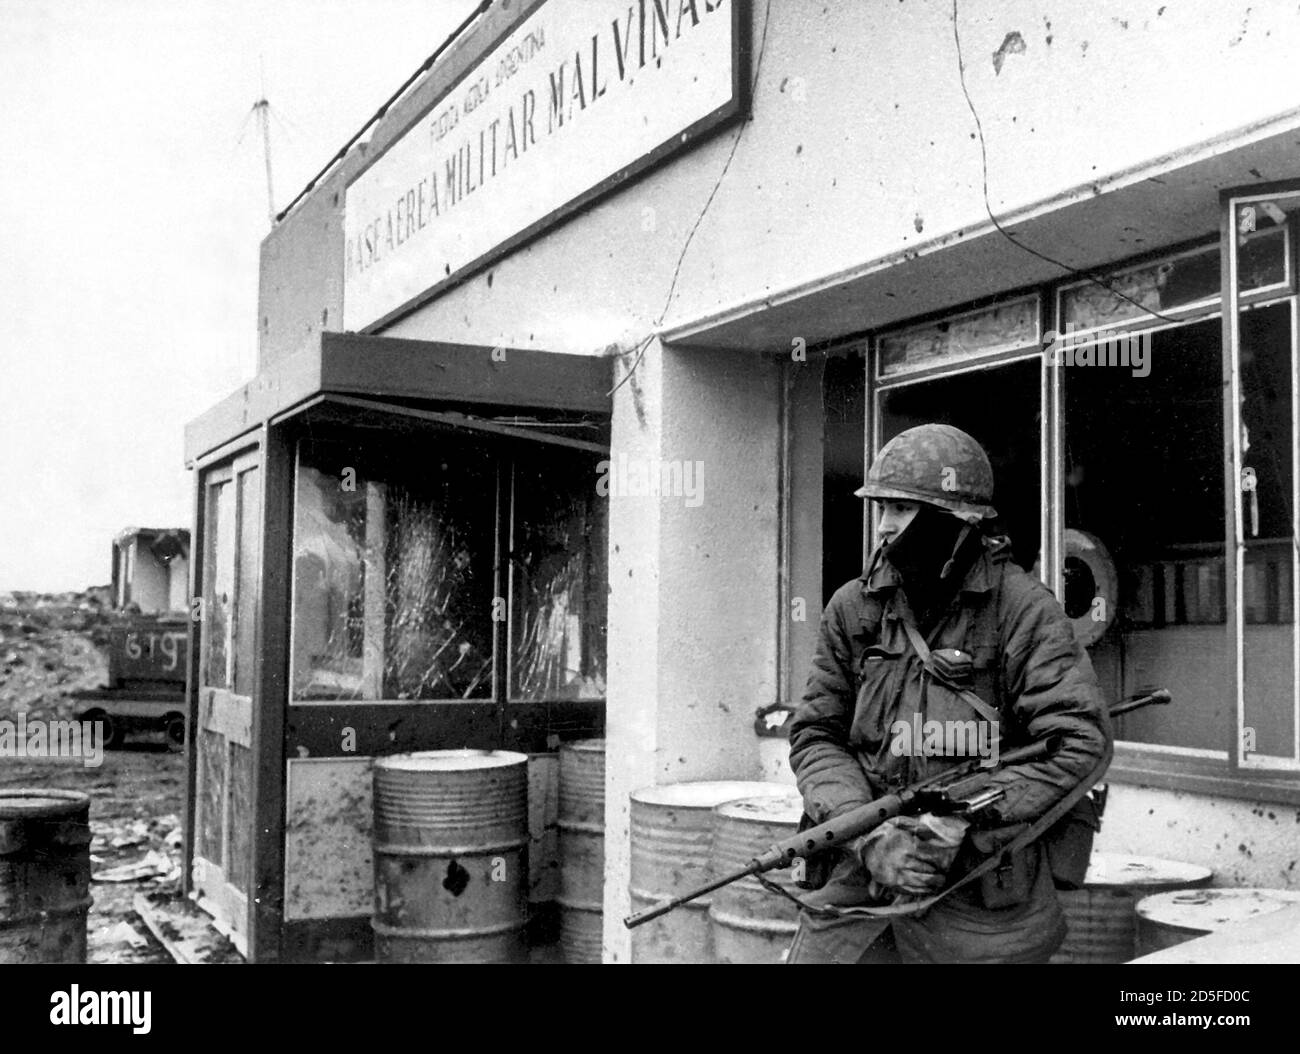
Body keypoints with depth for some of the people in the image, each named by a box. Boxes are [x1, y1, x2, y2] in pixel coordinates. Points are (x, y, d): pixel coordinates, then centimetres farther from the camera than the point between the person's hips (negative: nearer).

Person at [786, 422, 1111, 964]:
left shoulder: (1023, 609, -7)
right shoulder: (852, 608, 4)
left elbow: (1081, 744, -13)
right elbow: (815, 736, 3)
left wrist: (956, 824, -18)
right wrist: (870, 834, -14)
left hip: (985, 894, -3)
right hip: (861, 875, 3)